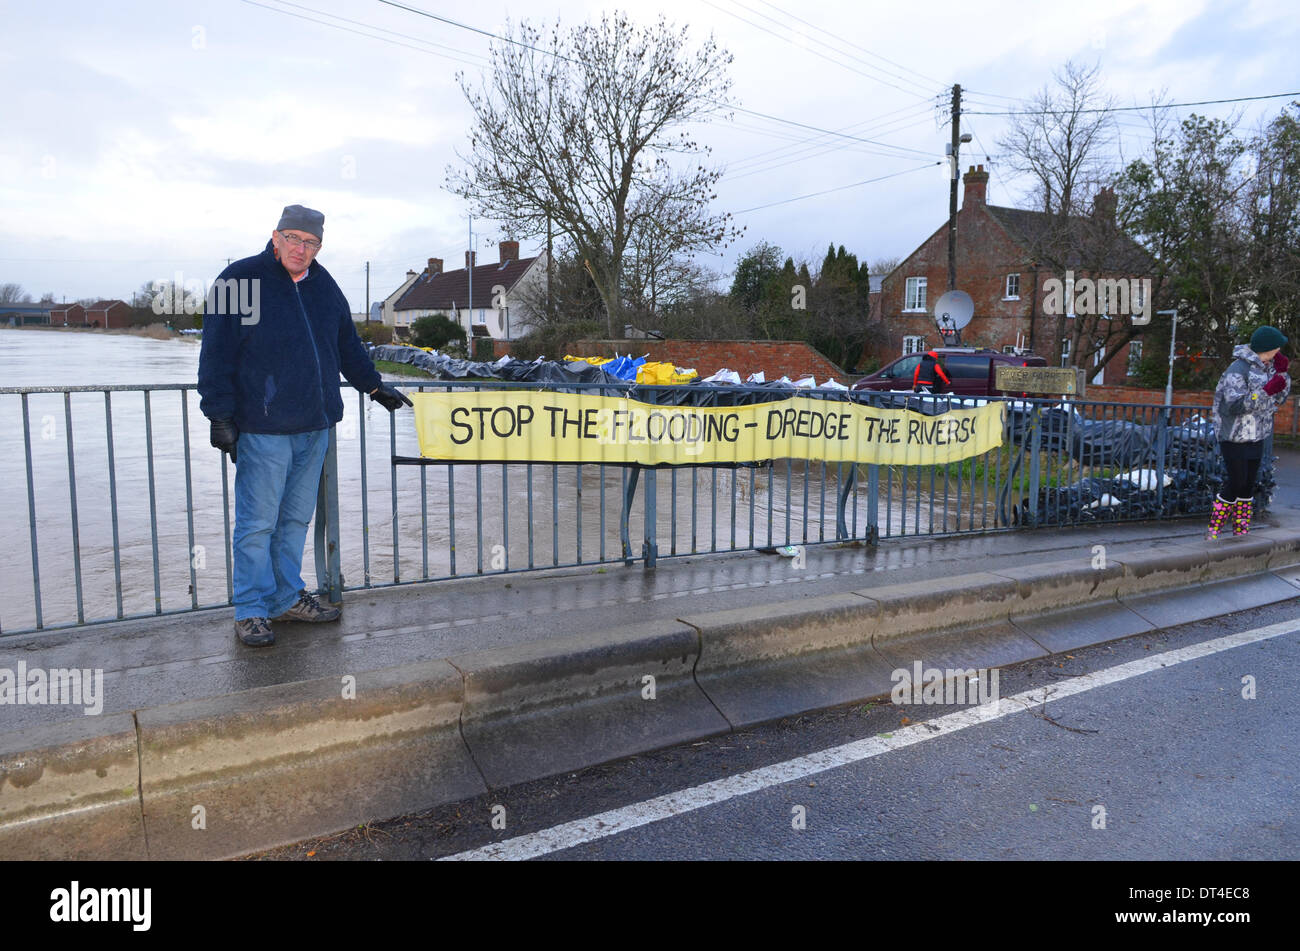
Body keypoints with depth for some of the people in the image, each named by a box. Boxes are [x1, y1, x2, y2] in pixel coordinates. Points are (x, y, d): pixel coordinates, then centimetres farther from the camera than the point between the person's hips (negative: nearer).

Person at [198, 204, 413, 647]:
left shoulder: (324, 285, 13)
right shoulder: (239, 281, -6)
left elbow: (347, 343, 26)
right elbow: (216, 355, -7)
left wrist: (373, 385, 26)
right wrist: (220, 416, -11)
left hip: (315, 426, 6)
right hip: (262, 428, -6)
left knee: (296, 518, 14)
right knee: (258, 522, -1)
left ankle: (289, 597, 26)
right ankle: (252, 611, 10)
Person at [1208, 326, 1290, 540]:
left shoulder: (1267, 368, 10)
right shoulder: (1238, 369, -17)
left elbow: (1280, 398, 15)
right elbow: (1235, 405, -24)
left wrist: (1282, 373, 2)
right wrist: (1266, 391, -29)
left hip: (1256, 438, 8)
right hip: (1234, 439, -8)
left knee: (1248, 485, 11)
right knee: (1236, 483, -9)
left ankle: (1241, 531, 20)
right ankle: (1213, 530, 2)